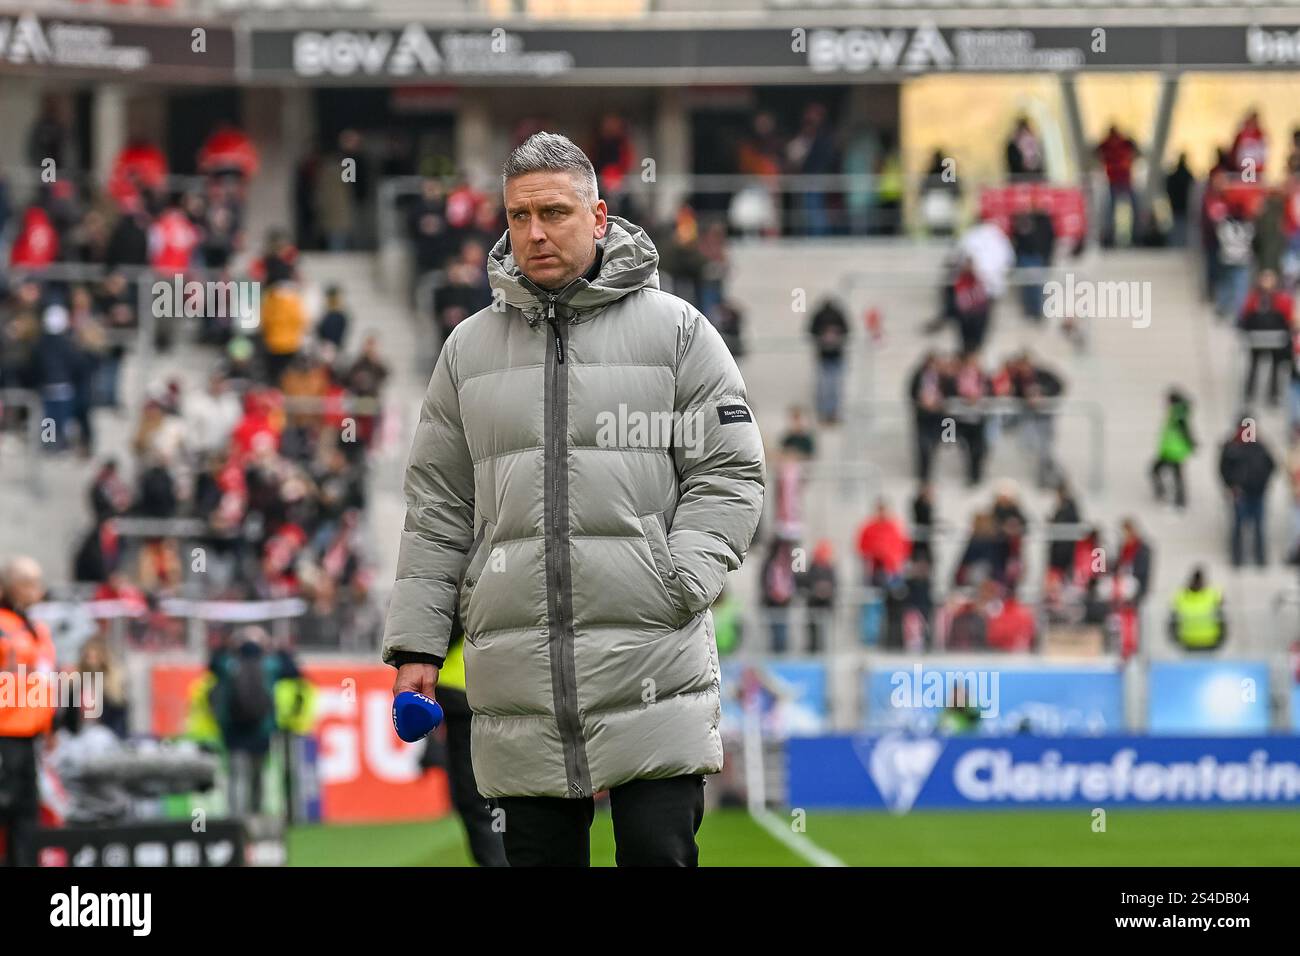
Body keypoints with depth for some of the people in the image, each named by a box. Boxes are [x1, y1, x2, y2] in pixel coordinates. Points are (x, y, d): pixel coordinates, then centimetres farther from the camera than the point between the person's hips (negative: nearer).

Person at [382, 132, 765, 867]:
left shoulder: (674, 329, 4)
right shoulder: (469, 349, 14)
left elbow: (730, 471, 1)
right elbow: (437, 510, 15)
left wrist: (681, 579, -13)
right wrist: (415, 643, 8)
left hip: (651, 668, -3)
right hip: (517, 681, 3)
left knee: (659, 850, -7)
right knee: (538, 854, 7)